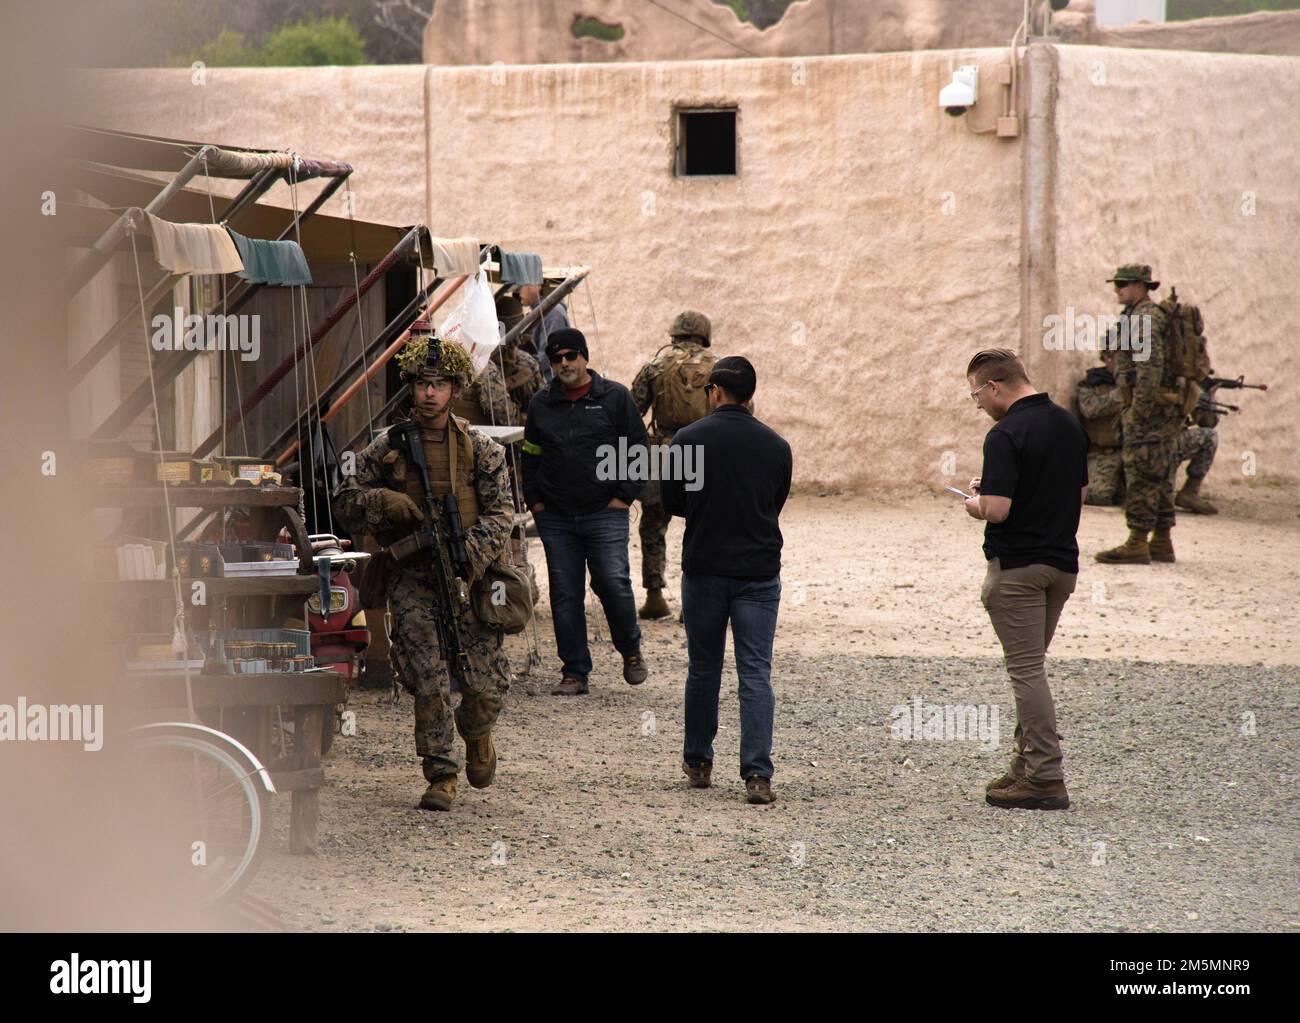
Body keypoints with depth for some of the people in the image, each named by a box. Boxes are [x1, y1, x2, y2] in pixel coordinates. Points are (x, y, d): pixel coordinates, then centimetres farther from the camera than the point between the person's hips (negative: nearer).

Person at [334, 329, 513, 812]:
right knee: (429, 681, -9)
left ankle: (476, 736, 31)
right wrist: (383, 501, -13)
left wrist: (471, 554, -20)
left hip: (469, 577, 0)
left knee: (486, 685, -2)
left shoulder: (481, 449, 2)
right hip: (412, 578, 0)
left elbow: (499, 514, -3)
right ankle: (441, 775, 3)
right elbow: (345, 501, 8)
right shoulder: (388, 447, 4)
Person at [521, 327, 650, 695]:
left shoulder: (614, 397, 2)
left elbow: (638, 448, 4)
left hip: (605, 513, -3)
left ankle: (631, 650, 13)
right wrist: (534, 499, 8)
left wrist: (624, 495, -3)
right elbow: (530, 455, 18)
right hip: (555, 519, 3)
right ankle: (574, 672, 9)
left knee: (613, 583, -12)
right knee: (565, 595, 2)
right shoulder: (541, 404, 11)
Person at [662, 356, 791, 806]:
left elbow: (671, 503, 3)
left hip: (704, 570, -1)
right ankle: (757, 775, -11)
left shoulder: (689, 439, -6)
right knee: (756, 675, -2)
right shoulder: (776, 446, 1)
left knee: (703, 669, 14)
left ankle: (698, 762, 24)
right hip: (759, 572, 1)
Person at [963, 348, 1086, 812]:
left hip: (1017, 566, -8)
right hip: (1062, 561, 8)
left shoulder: (1006, 434, -18)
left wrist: (975, 504, -1)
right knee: (1030, 667, 18)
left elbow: (996, 509, -25)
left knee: (1027, 670, -5)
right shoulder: (1068, 424, 8)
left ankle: (1045, 778, -7)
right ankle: (1028, 765, 21)